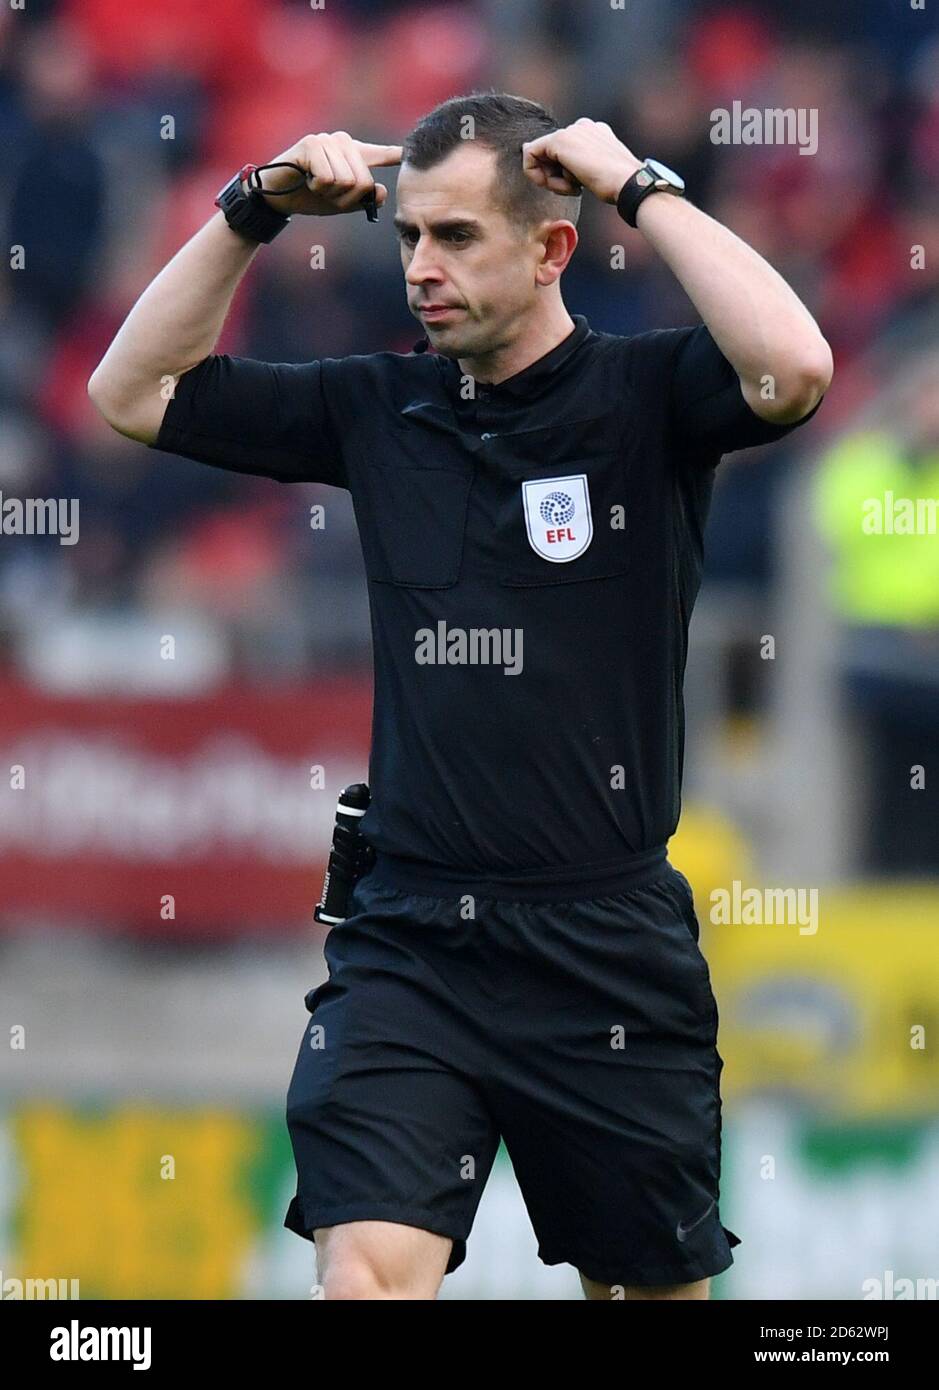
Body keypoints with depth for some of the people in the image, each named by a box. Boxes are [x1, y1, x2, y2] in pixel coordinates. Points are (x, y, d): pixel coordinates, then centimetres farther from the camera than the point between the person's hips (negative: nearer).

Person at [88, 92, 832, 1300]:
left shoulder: (646, 396, -3)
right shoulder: (377, 409, 8)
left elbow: (793, 368, -25)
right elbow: (131, 393, 13)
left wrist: (639, 188, -16)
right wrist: (254, 213, 3)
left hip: (606, 957, -2)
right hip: (409, 944, 2)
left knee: (652, 1286, 12)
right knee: (365, 1277, -17)